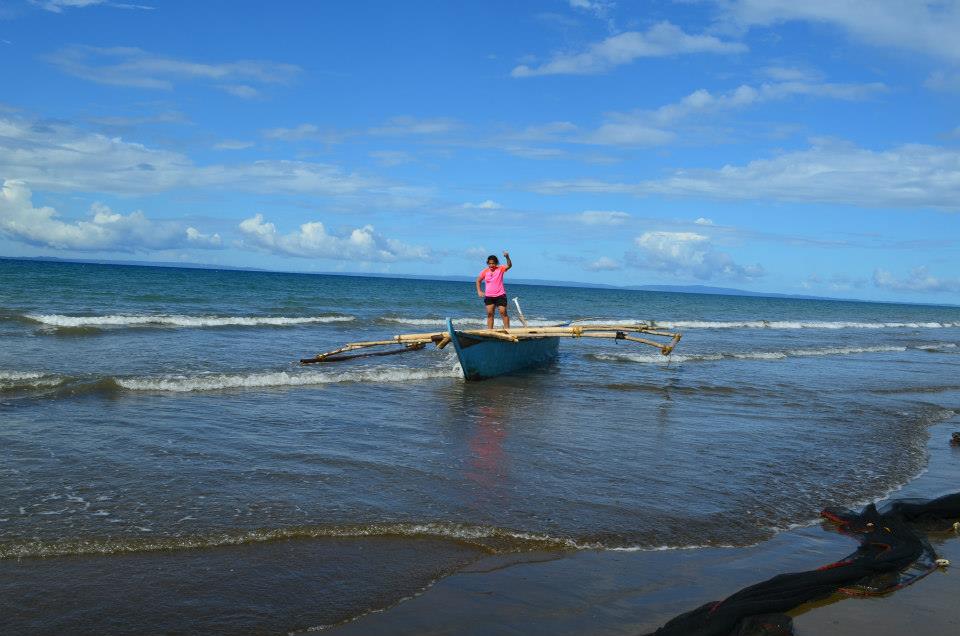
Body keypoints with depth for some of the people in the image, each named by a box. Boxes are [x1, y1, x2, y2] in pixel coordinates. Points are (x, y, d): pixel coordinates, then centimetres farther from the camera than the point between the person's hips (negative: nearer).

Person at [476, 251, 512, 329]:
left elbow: (509, 265, -24)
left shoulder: (500, 269, -6)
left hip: (500, 295, -2)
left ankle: (507, 329, 0)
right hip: (489, 296, 2)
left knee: (503, 312, -5)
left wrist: (507, 257, -42)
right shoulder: (485, 271, 0)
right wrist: (479, 291, 2)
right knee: (490, 313, 3)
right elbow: (478, 280, 13)